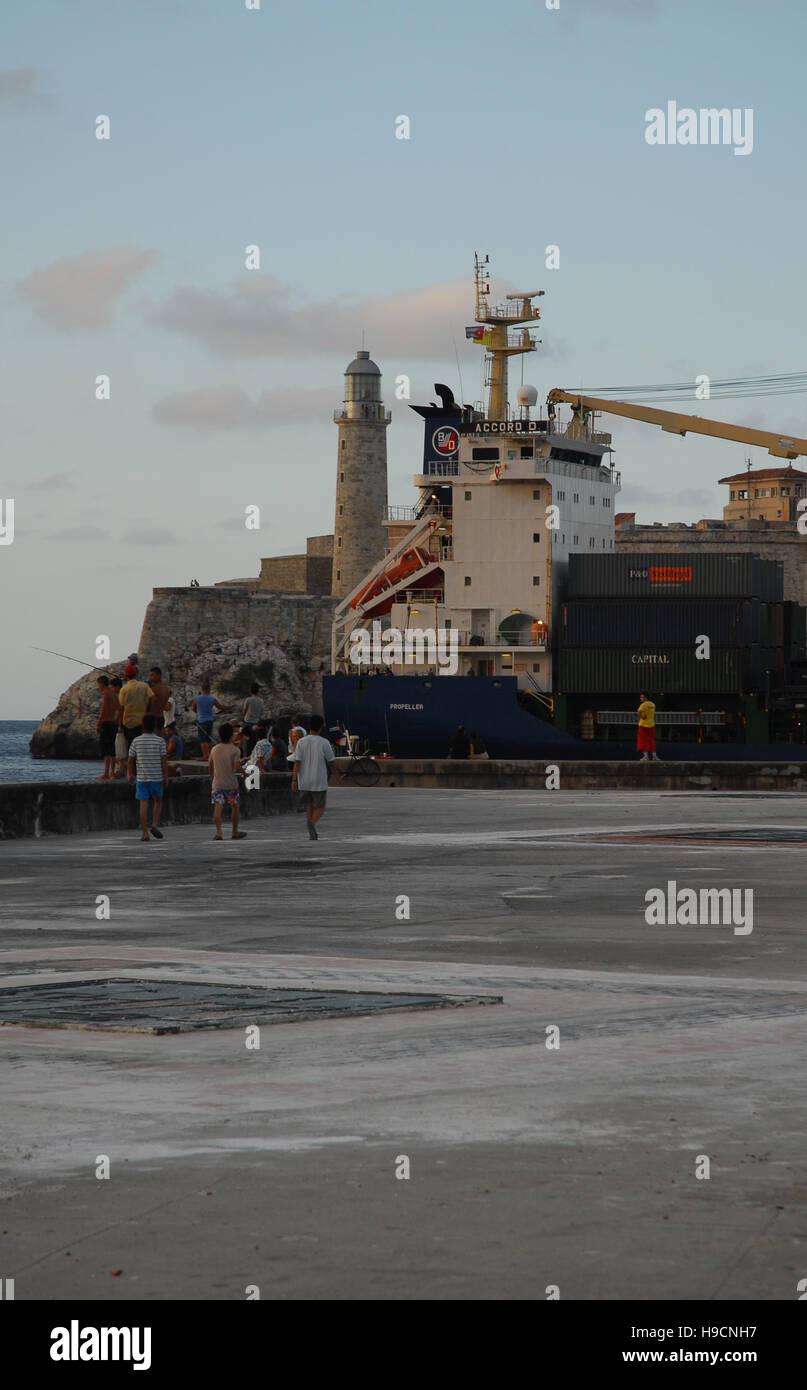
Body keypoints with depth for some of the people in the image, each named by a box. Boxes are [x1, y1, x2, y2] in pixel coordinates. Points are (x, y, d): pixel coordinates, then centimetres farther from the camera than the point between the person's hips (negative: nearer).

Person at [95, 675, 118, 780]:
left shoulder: (106, 693, -11)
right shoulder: (114, 694, 15)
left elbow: (104, 709, -18)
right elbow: (118, 710, 18)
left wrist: (98, 724, -17)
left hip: (106, 723, -9)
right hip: (114, 723, 9)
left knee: (105, 749, -12)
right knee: (111, 749, 11)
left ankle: (106, 774, -18)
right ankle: (112, 773, 11)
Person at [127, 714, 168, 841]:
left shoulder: (136, 741, -2)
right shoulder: (159, 741, -6)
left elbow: (131, 759, 3)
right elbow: (163, 760, -6)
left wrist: (131, 774, 17)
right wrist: (166, 777, 0)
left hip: (141, 778, 1)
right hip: (157, 777, -1)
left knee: (143, 804, 2)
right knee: (158, 801, 19)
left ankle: (144, 833, 0)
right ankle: (155, 825, 2)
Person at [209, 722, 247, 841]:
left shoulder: (214, 749, 4)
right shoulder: (234, 750, -9)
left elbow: (210, 766, 13)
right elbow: (237, 767, -18)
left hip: (217, 783, 2)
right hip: (231, 784, -2)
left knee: (217, 807, -6)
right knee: (234, 806, 15)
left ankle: (218, 832, -21)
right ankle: (235, 832, 24)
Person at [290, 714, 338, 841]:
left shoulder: (301, 741, -3)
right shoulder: (324, 743, -8)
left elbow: (297, 762, -7)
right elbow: (330, 762, 0)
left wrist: (294, 780, -6)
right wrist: (337, 775, 17)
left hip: (304, 782, 3)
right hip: (319, 781, -3)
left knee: (309, 806, 17)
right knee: (320, 808, 5)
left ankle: (312, 834, 14)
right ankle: (312, 822, -26)